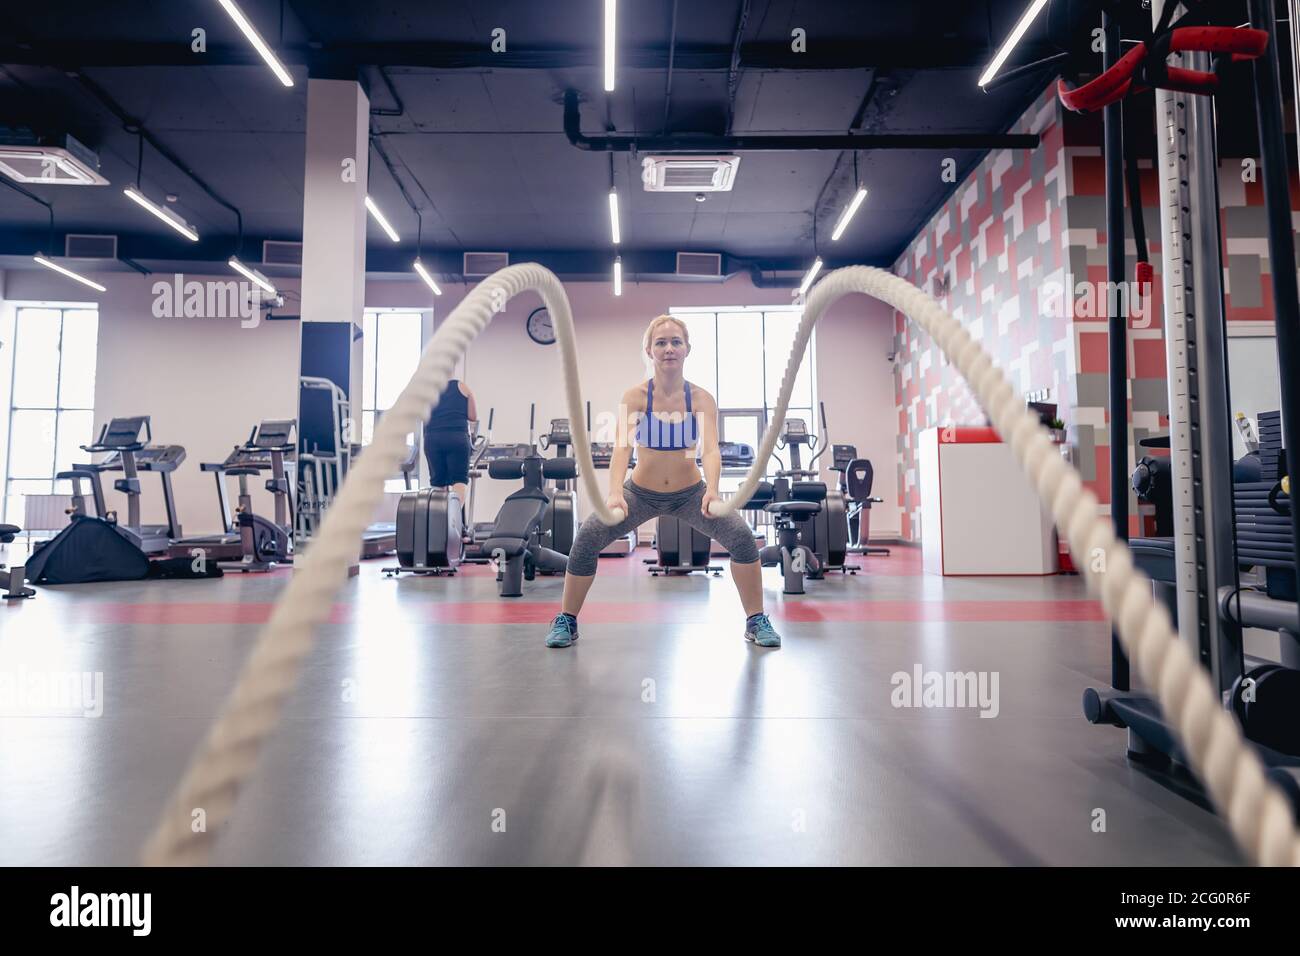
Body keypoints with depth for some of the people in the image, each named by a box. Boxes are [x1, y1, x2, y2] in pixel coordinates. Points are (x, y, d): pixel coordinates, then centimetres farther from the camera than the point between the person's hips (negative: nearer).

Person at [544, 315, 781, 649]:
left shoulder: (701, 399, -14)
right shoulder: (635, 396, -17)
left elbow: (710, 448, -29)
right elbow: (622, 446, -31)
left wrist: (712, 490, -50)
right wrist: (615, 492, -50)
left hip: (690, 492, 1)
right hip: (641, 492, 0)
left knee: (742, 536, -18)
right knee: (586, 539, -17)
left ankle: (756, 621, 2)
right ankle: (566, 621, 5)